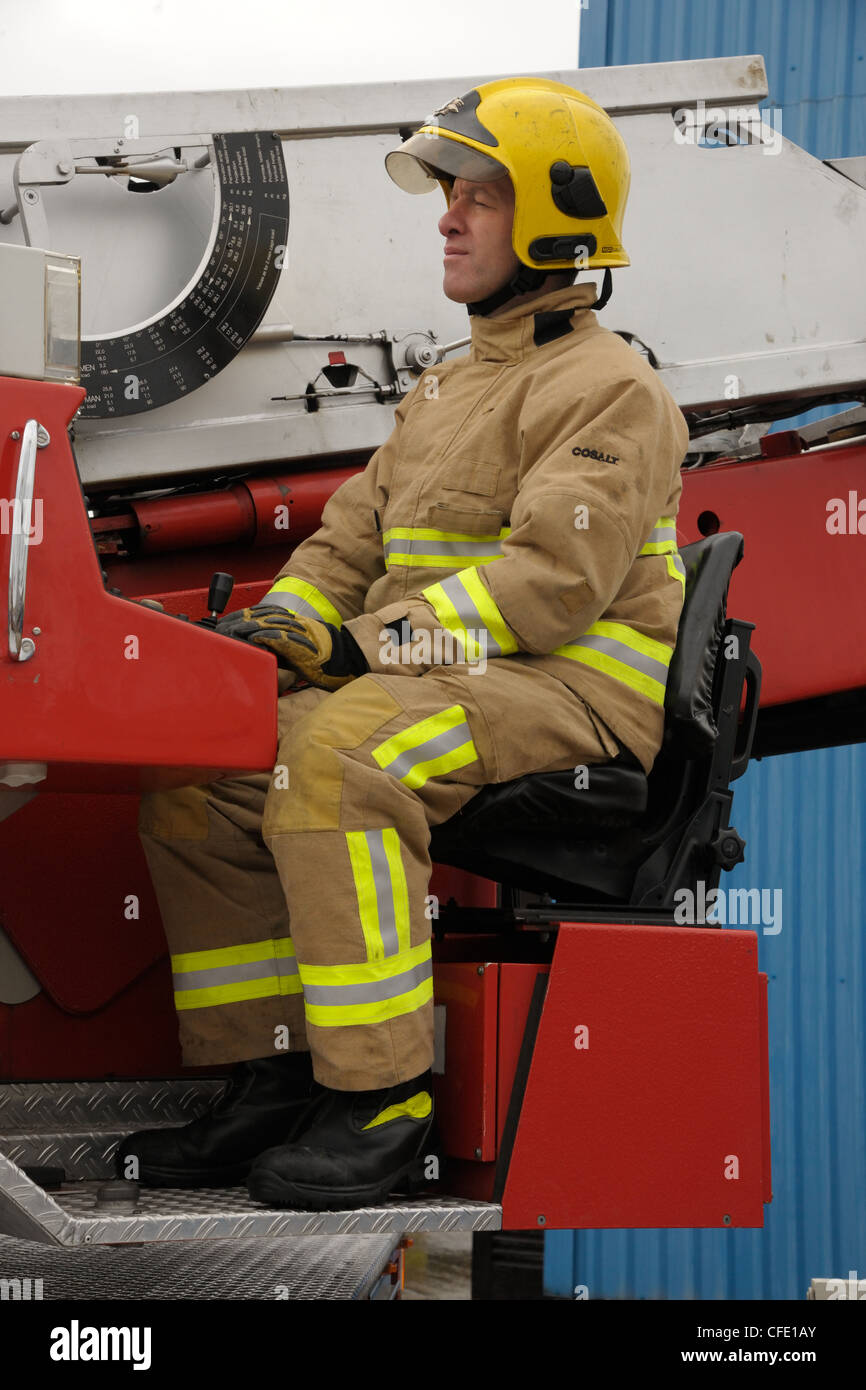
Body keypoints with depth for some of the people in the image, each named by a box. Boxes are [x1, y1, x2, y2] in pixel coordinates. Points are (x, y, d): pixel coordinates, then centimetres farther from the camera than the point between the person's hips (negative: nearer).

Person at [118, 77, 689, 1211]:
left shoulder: (608, 390, -5)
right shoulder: (451, 388, 26)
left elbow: (555, 578, -19)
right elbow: (351, 535, 23)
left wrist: (375, 645, -24)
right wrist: (282, 625, 1)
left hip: (573, 687, -9)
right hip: (437, 685, 9)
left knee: (336, 757, -35)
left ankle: (382, 1106, -33)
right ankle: (269, 1085, -5)